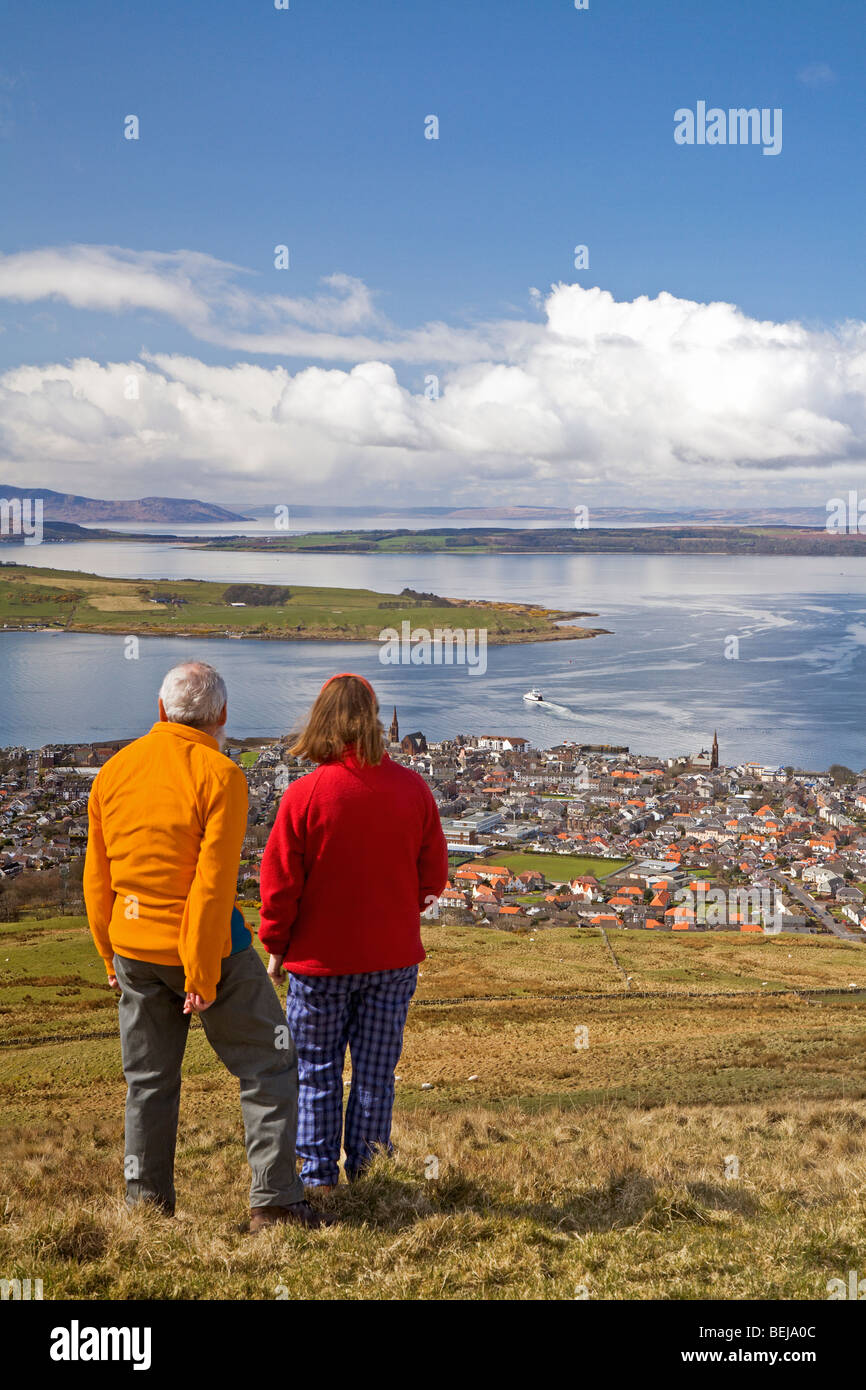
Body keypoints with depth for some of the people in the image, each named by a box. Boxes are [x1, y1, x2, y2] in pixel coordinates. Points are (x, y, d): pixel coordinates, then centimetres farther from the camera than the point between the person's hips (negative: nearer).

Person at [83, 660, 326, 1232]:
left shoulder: (114, 770, 3)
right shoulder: (220, 775, -14)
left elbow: (97, 877, 8)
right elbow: (214, 883, -19)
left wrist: (110, 953, 18)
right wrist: (203, 976, -15)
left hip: (133, 947, 6)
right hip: (204, 945, -5)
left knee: (149, 1078, 18)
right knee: (269, 1066, 8)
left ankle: (148, 1199, 25)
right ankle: (273, 1201, 8)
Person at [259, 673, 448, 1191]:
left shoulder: (304, 794, -15)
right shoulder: (414, 789, -6)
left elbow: (280, 885, -10)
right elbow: (434, 877, 1)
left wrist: (276, 946, 4)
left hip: (321, 958, -2)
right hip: (394, 957, 2)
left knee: (317, 1072, 12)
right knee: (376, 1071, 13)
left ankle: (319, 1174, 19)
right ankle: (365, 1167, 20)